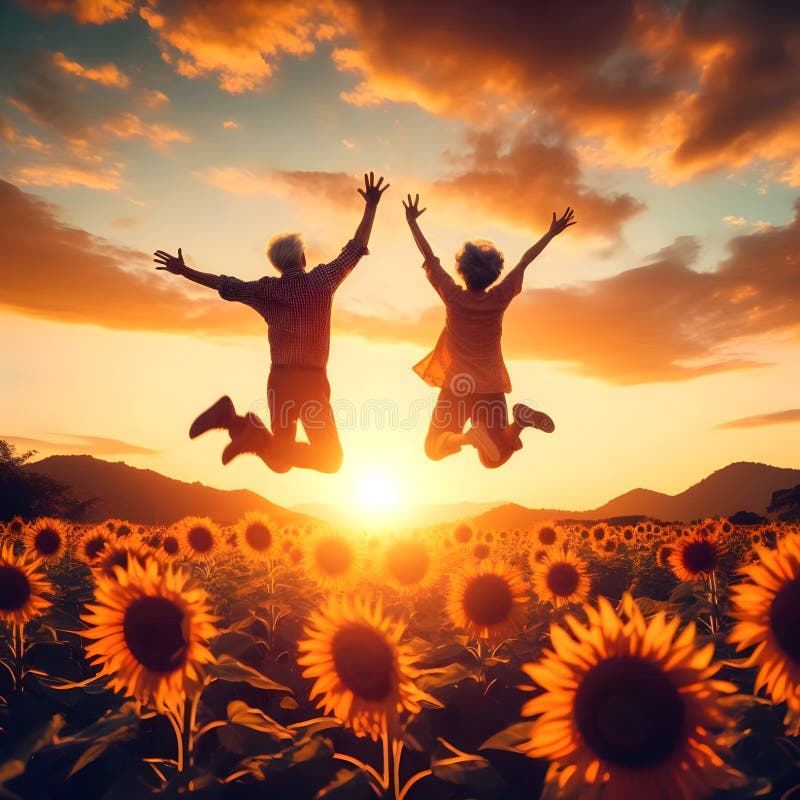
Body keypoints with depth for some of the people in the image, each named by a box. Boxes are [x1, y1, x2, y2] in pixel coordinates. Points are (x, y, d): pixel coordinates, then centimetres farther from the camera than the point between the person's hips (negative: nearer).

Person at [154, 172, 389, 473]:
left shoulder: (266, 289, 7)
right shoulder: (321, 279, 0)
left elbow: (226, 285, 13)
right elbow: (356, 248, 6)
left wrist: (183, 270, 26)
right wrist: (371, 205, 16)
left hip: (278, 380, 5)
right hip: (311, 381, -5)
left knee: (280, 460, 19)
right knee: (331, 459, 2)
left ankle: (232, 419, -8)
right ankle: (261, 438, -22)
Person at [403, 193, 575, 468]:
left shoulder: (453, 297, -10)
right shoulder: (499, 300, -6)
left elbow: (429, 257, -1)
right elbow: (525, 261, 4)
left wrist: (412, 222, 10)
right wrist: (552, 233, 13)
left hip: (455, 388, -2)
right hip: (492, 388, 2)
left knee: (434, 450, 9)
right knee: (494, 459, 9)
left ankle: (466, 436, -24)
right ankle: (521, 418, -21)